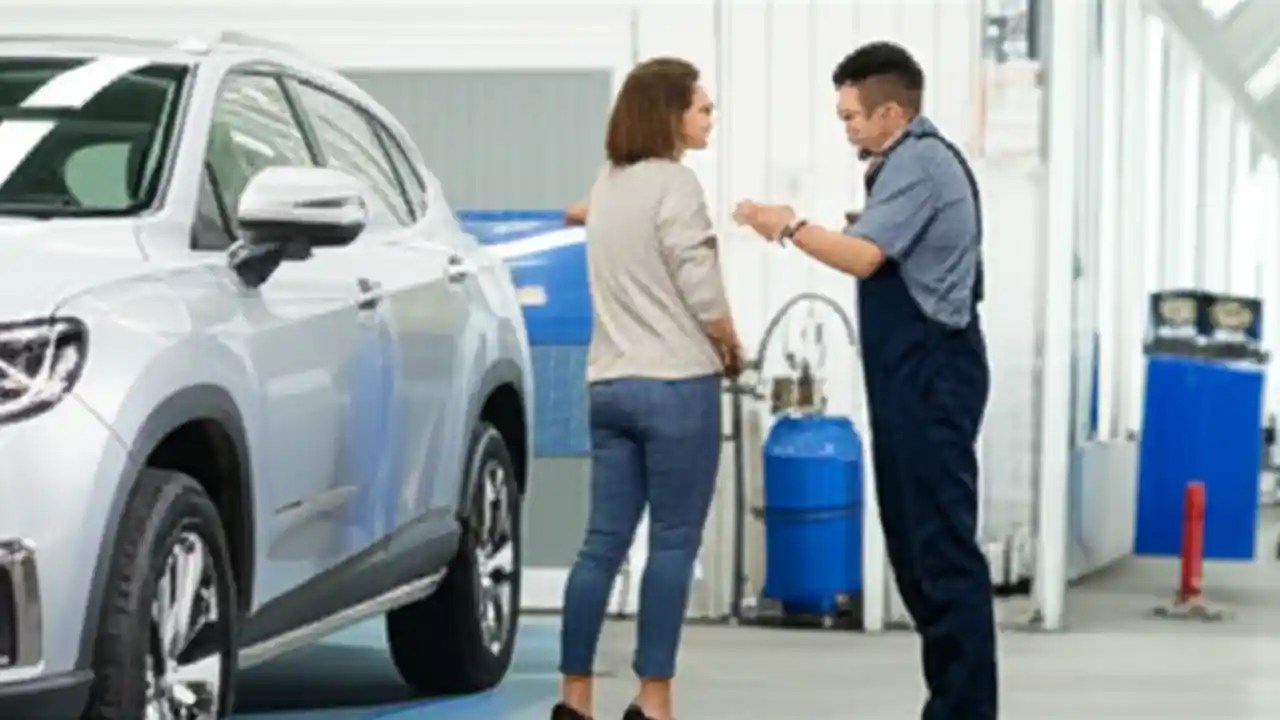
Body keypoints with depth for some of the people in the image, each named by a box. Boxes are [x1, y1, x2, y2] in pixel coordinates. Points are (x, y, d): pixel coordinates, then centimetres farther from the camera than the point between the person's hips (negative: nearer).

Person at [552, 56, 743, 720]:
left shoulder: (608, 183, 14)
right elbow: (703, 295, -12)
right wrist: (731, 349, 3)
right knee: (673, 543, -2)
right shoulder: (673, 183, -10)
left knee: (603, 541, 7)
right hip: (676, 383, -7)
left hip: (609, 383, 7)